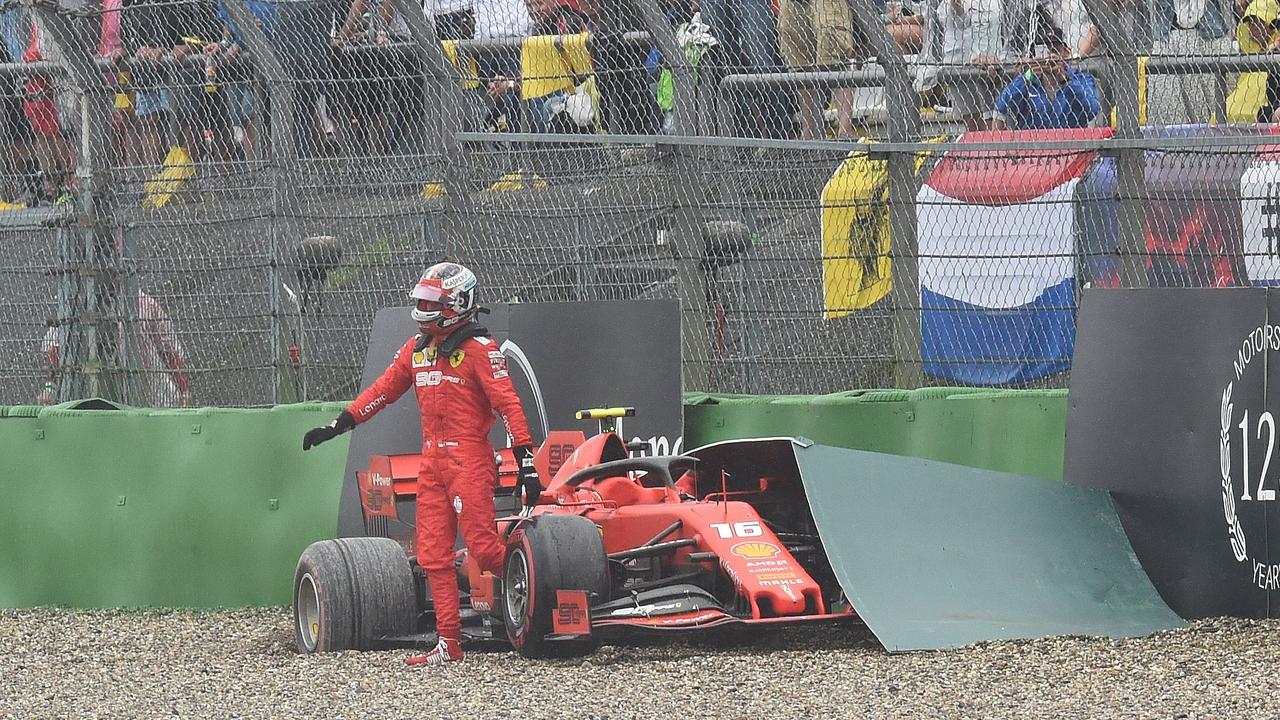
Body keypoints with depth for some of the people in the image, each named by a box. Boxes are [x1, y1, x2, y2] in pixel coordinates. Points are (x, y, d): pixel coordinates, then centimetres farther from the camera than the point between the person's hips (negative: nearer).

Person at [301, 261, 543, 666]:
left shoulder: (479, 349, -8)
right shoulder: (416, 349, 13)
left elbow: (508, 405, -14)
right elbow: (384, 390, 21)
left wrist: (526, 461, -20)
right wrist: (338, 426, 19)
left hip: (469, 458, -7)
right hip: (432, 461, 7)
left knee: (482, 547, -13)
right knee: (432, 554, 2)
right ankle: (449, 644, 3)